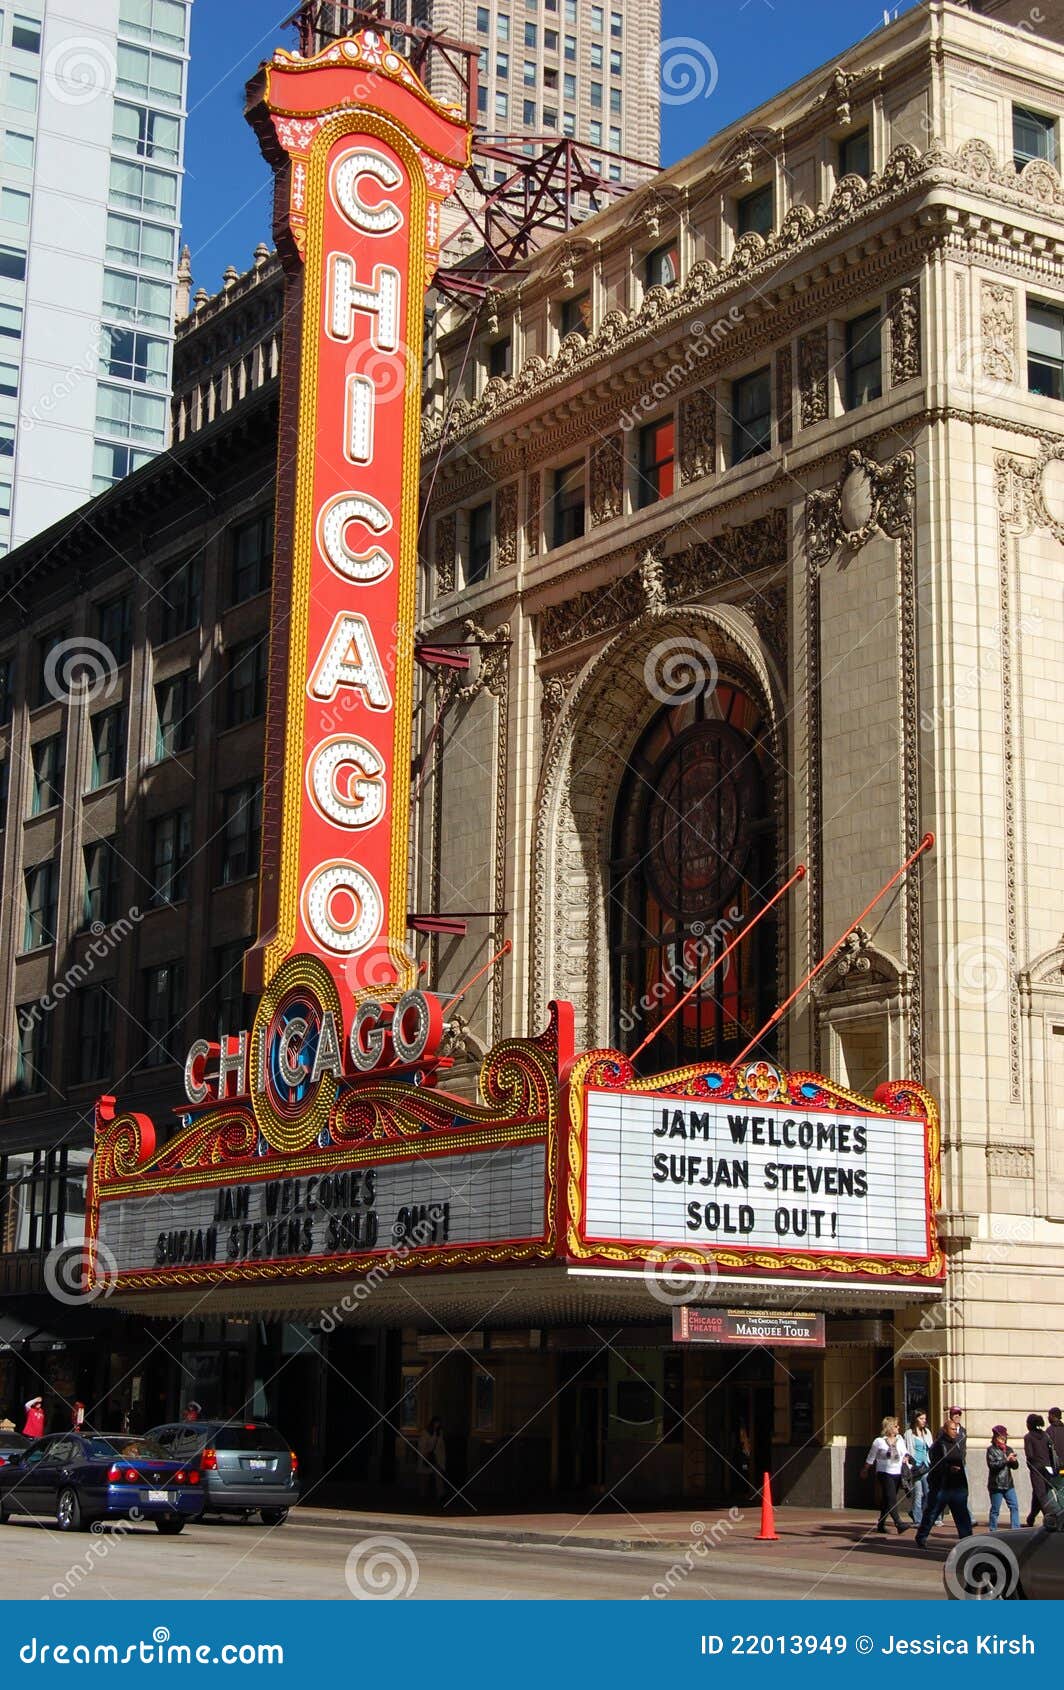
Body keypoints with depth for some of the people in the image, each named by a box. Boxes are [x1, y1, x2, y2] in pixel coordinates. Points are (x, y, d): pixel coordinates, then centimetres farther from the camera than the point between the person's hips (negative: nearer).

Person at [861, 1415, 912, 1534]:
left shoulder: (900, 1439, 9)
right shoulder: (879, 1441, -7)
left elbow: (905, 1451, 24)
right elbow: (871, 1458, 4)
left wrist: (906, 1457, 1)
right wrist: (865, 1471, 13)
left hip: (897, 1473, 6)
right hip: (885, 1473, -6)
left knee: (887, 1500, 11)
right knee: (891, 1499, -16)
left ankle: (881, 1524, 21)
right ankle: (899, 1523, -24)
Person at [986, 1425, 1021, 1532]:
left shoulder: (1008, 1449, 11)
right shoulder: (991, 1450, -4)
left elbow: (1015, 1466, 10)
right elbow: (992, 1465, -17)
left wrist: (1014, 1461, -13)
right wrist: (1006, 1460, -21)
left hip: (1008, 1484, 5)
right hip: (996, 1485, -5)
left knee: (1014, 1506, 0)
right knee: (995, 1509, 1)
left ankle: (1016, 1528, 5)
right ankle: (993, 1531, 10)